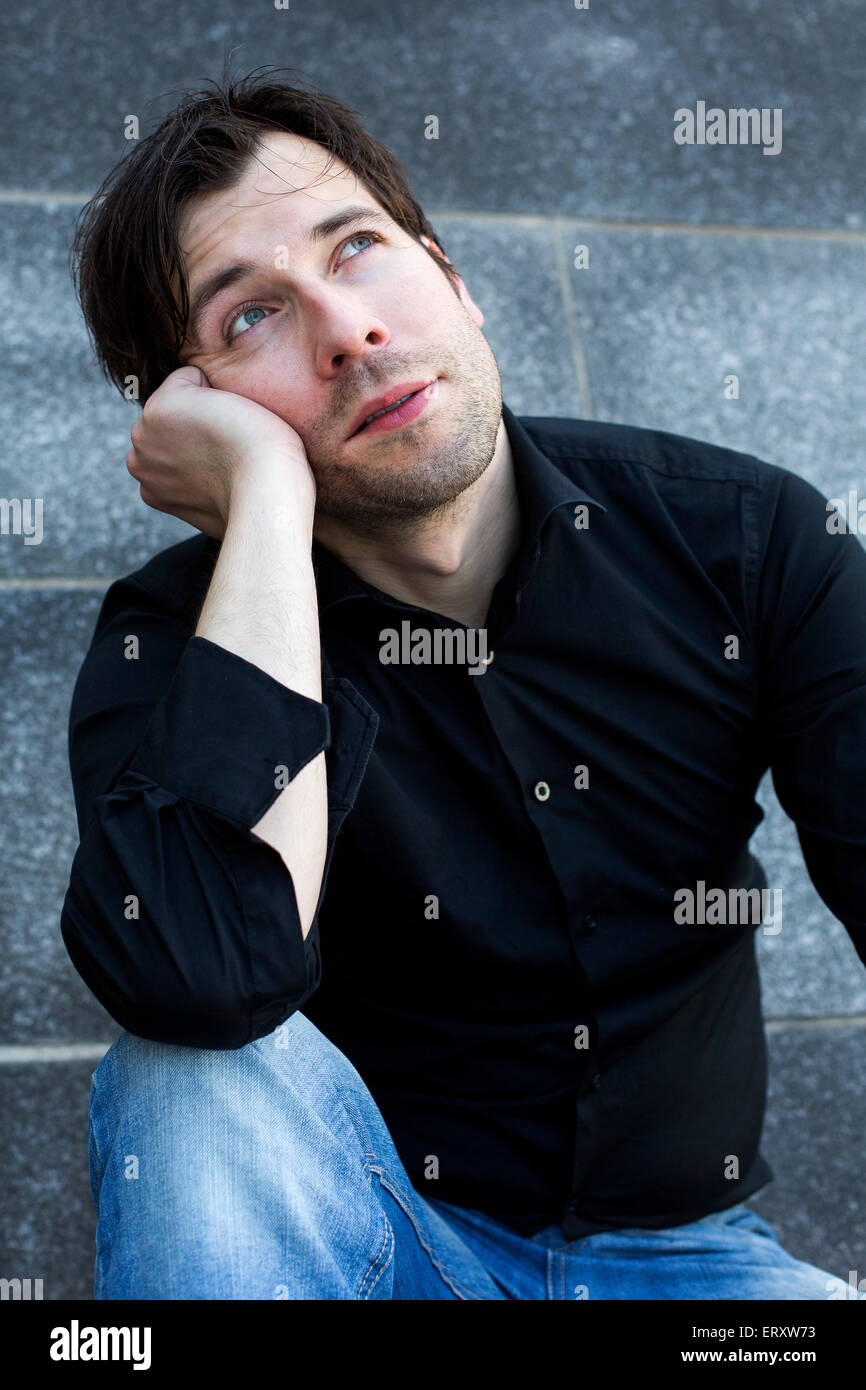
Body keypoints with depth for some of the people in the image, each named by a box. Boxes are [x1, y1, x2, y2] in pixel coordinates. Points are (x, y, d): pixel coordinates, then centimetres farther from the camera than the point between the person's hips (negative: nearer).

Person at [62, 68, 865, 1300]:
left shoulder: (745, 537, -7)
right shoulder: (171, 643, -13)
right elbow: (203, 976, -34)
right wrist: (266, 496, -27)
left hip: (685, 1243, 1)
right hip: (357, 1234, 0)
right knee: (206, 1070, -29)